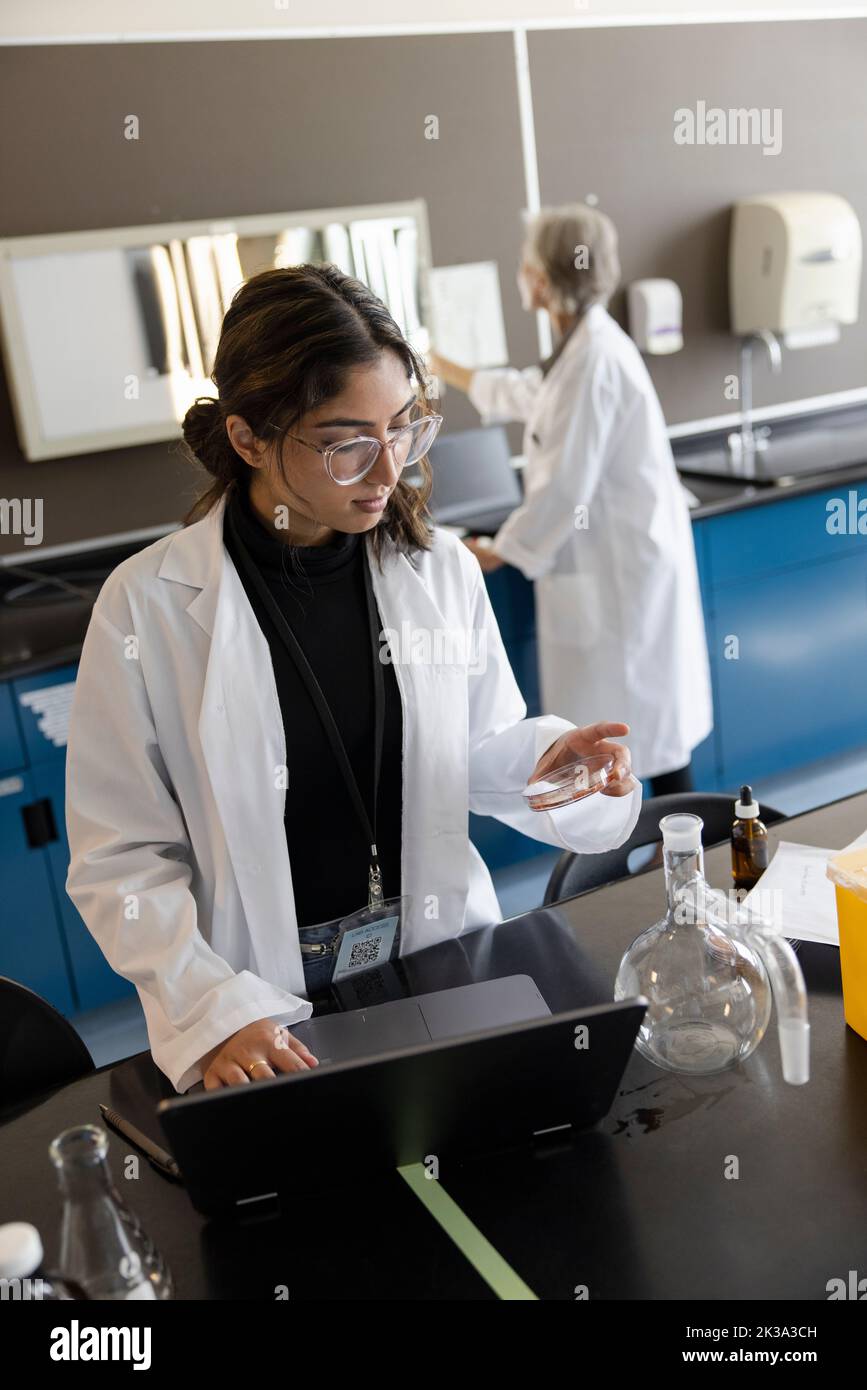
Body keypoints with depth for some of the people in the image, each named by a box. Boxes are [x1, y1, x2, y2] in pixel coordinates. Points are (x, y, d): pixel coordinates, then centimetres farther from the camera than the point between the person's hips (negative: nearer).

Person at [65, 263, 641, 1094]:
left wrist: (546, 755, -11)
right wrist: (214, 1014, -20)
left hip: (446, 965, 2)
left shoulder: (441, 569, -2)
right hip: (267, 1003, -2)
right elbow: (120, 859, -8)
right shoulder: (147, 605, -11)